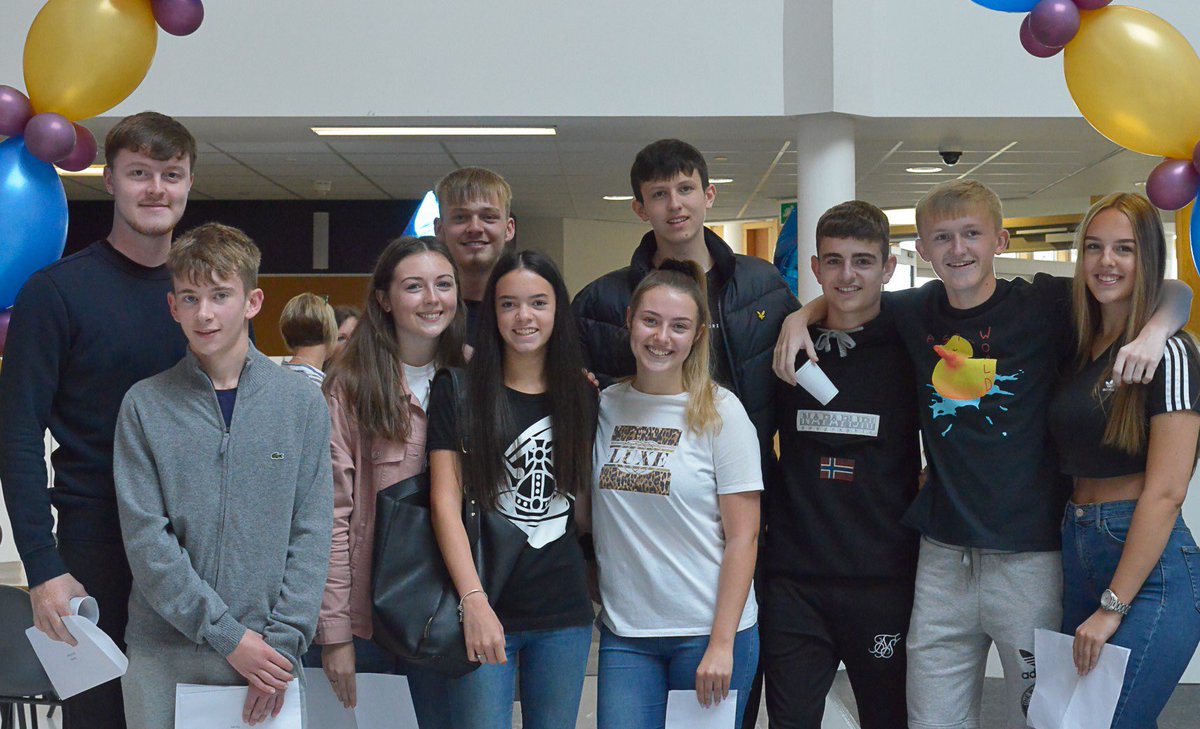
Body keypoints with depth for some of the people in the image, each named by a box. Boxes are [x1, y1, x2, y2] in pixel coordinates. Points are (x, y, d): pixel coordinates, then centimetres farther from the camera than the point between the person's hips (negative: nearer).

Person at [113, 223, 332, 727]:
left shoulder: (302, 403, 1)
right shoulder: (144, 406, 0)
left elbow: (311, 535, -1)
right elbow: (145, 538, -7)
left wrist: (284, 640, -10)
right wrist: (226, 634, -12)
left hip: (269, 652, 0)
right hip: (160, 652, 0)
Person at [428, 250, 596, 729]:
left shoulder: (583, 396, 8)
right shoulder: (457, 392, -3)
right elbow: (445, 503, -9)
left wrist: (600, 586, 6)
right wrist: (473, 600, -18)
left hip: (565, 614, 3)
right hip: (485, 607, -3)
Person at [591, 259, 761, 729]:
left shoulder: (720, 411, -6)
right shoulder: (603, 405, 4)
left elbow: (742, 536, -7)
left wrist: (721, 644, -11)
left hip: (709, 632, -2)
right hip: (624, 632, 3)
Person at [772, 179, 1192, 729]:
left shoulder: (1046, 304, -5)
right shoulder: (916, 312, 5)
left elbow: (1174, 292, 0)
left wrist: (1153, 332, -20)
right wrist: (799, 318, 4)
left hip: (1031, 559, -3)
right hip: (942, 556, 3)